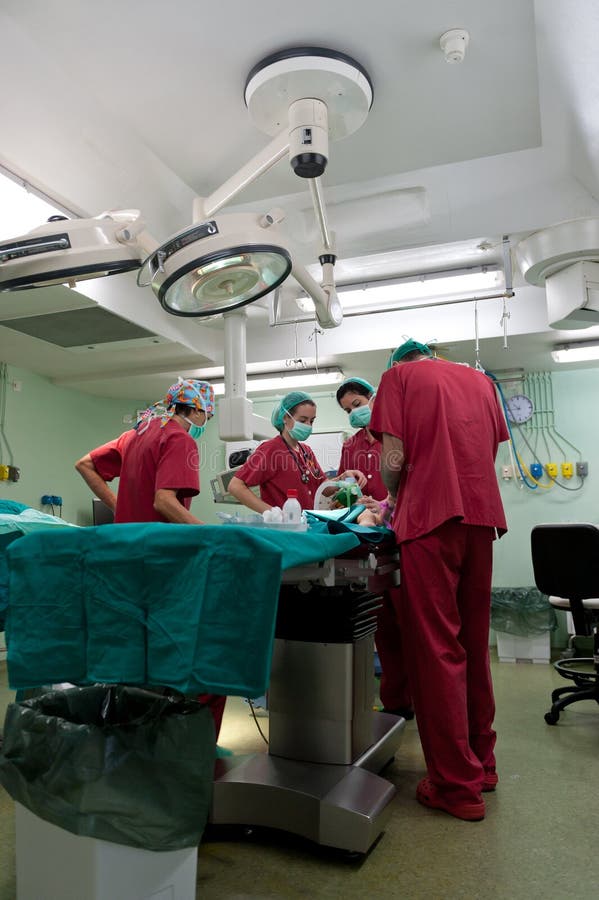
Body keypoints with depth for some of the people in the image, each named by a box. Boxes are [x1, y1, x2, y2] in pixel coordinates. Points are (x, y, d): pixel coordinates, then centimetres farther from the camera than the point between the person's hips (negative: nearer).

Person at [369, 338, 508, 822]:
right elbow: (490, 455, 19)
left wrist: (395, 500, 14)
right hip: (481, 515, 6)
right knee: (474, 644, 15)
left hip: (430, 516, -5)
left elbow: (393, 461, -4)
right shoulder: (479, 379, 20)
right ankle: (481, 763, 26)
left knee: (437, 647, -1)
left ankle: (457, 784, 5)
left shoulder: (399, 375, 6)